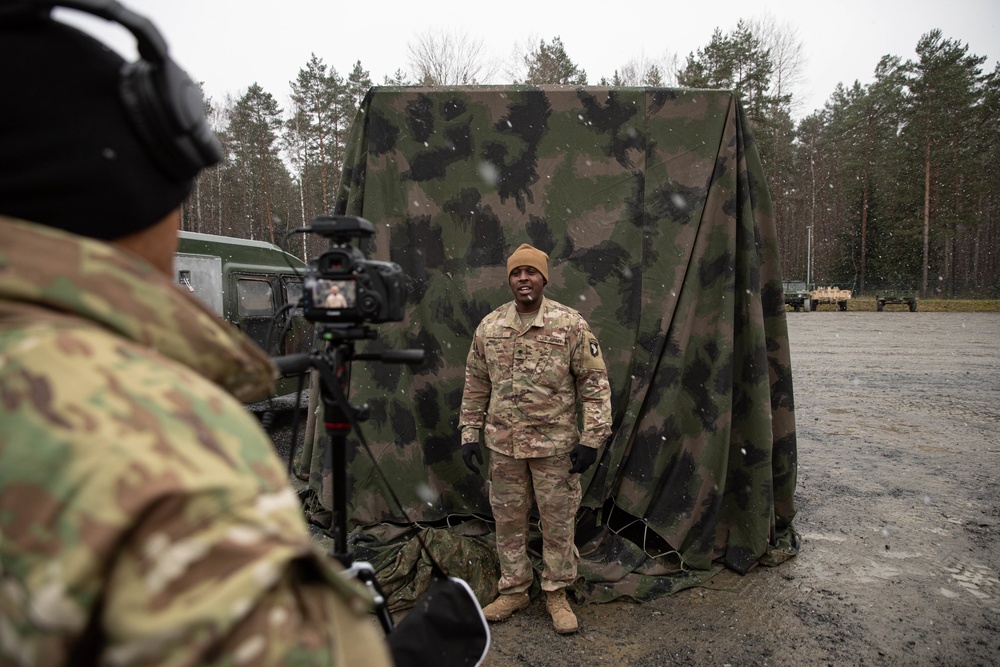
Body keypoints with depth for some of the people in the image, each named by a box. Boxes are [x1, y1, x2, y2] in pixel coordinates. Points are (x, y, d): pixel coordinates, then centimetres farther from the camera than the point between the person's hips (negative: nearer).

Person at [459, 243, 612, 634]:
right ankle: (514, 591, 33)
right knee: (508, 520, 14)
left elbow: (595, 383, -6)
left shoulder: (571, 325, -8)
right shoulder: (489, 327, 2)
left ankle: (557, 594, 29)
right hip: (503, 444, 3)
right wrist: (469, 434, 7)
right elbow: (475, 385, 10)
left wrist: (591, 438, -10)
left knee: (558, 521, 9)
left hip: (556, 444, -3)